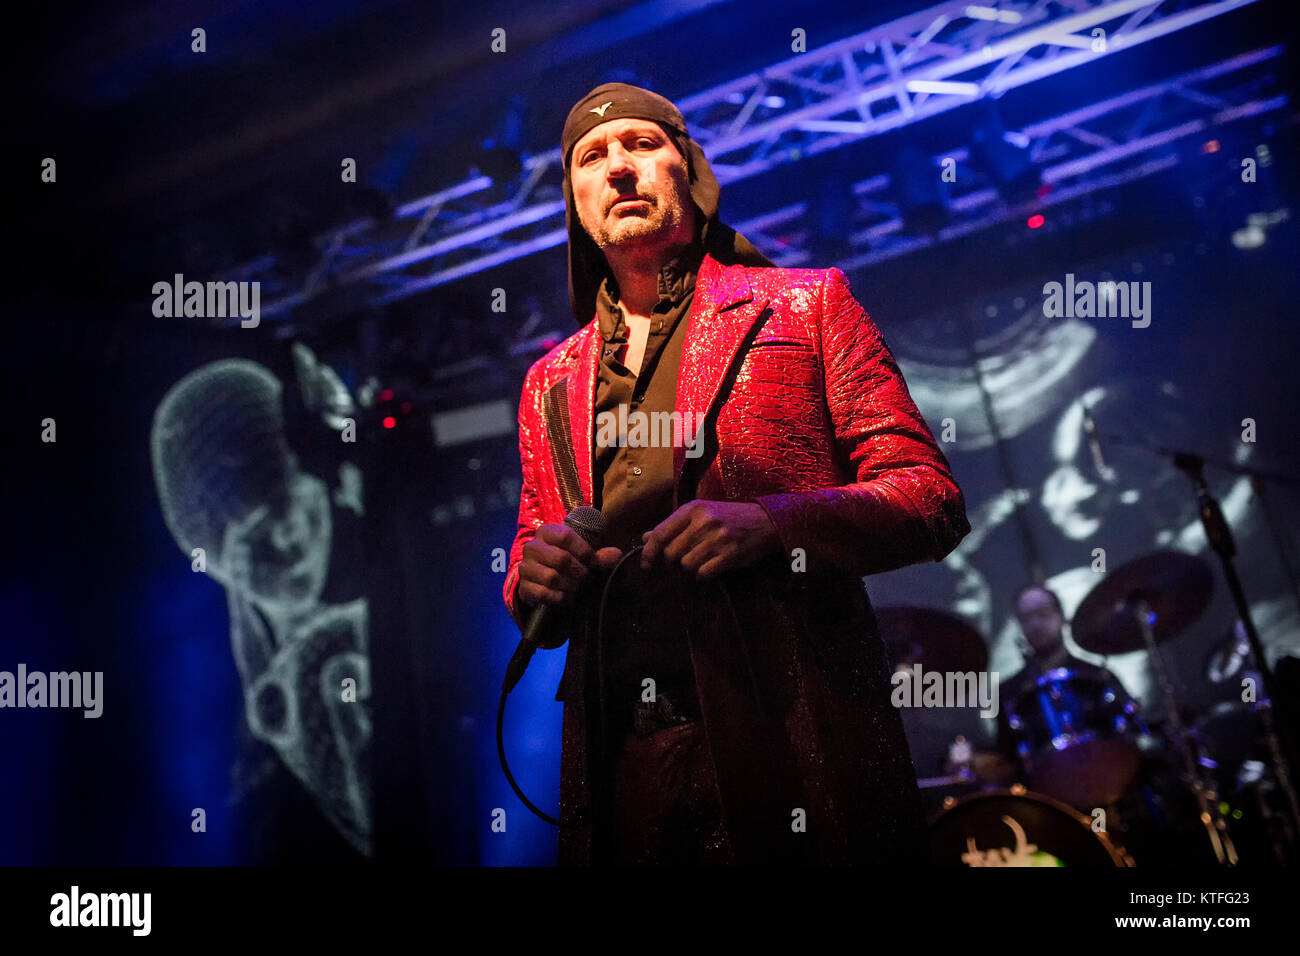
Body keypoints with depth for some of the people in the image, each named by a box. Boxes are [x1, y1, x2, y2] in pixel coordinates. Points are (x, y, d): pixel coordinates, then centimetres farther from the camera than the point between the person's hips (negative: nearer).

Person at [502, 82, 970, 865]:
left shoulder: (807, 304, 9)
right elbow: (531, 585, 24)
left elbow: (934, 501, 2)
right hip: (622, 762, 4)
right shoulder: (551, 383, 20)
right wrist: (535, 578, -1)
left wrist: (774, 523, -16)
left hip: (794, 739, -3)